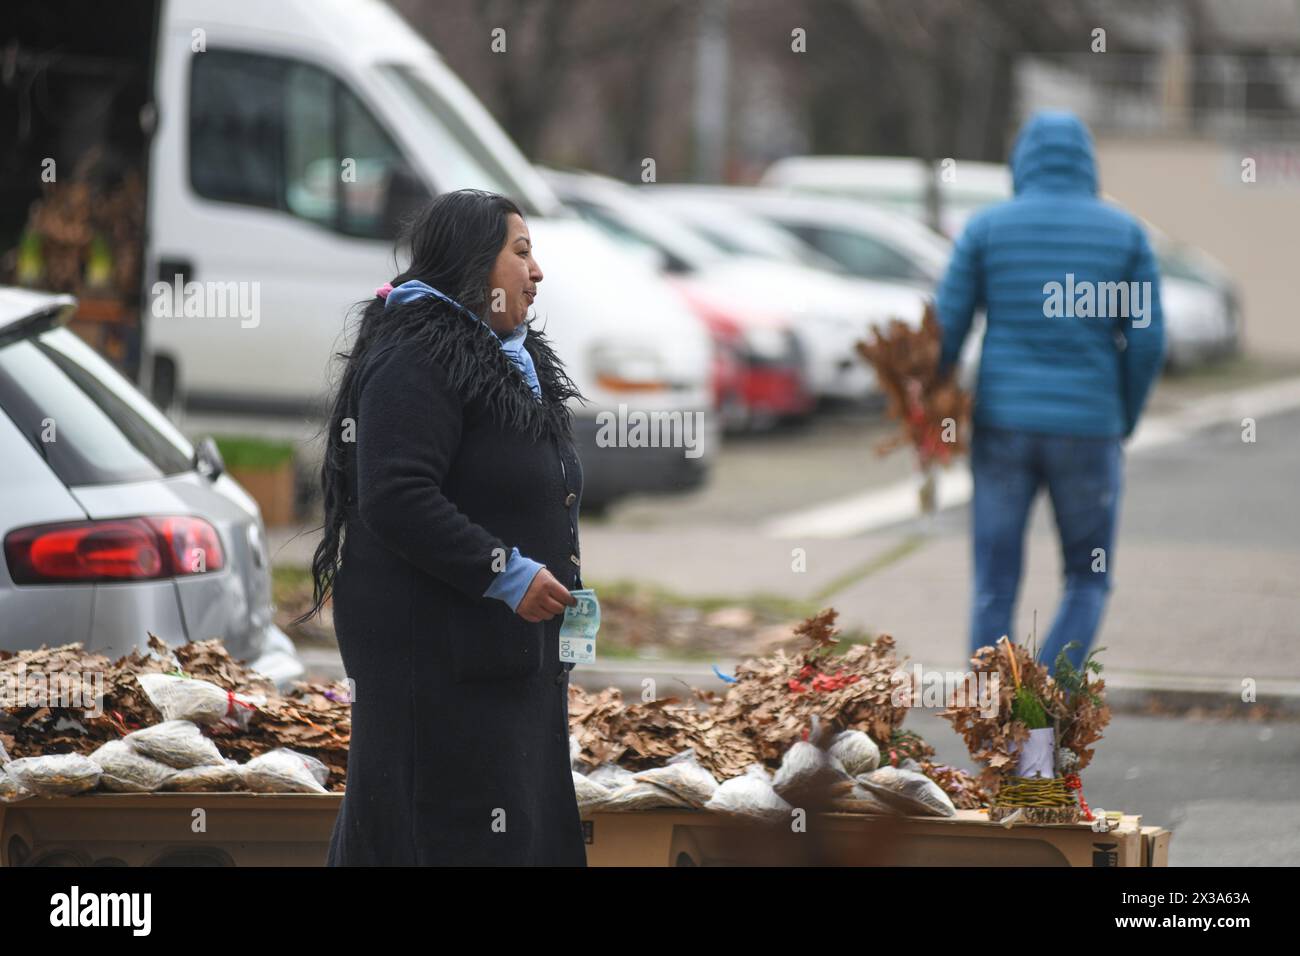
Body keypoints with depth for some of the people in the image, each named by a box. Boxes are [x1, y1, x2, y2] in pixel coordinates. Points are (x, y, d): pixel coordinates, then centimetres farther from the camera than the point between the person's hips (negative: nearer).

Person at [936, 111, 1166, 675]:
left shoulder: (988, 228, 2)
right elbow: (1147, 340, -1)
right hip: (1088, 428, 0)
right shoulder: (1125, 233, 3)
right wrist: (1125, 425, 12)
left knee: (995, 590, 7)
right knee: (1089, 581, 13)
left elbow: (946, 329, -2)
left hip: (1003, 424, 0)